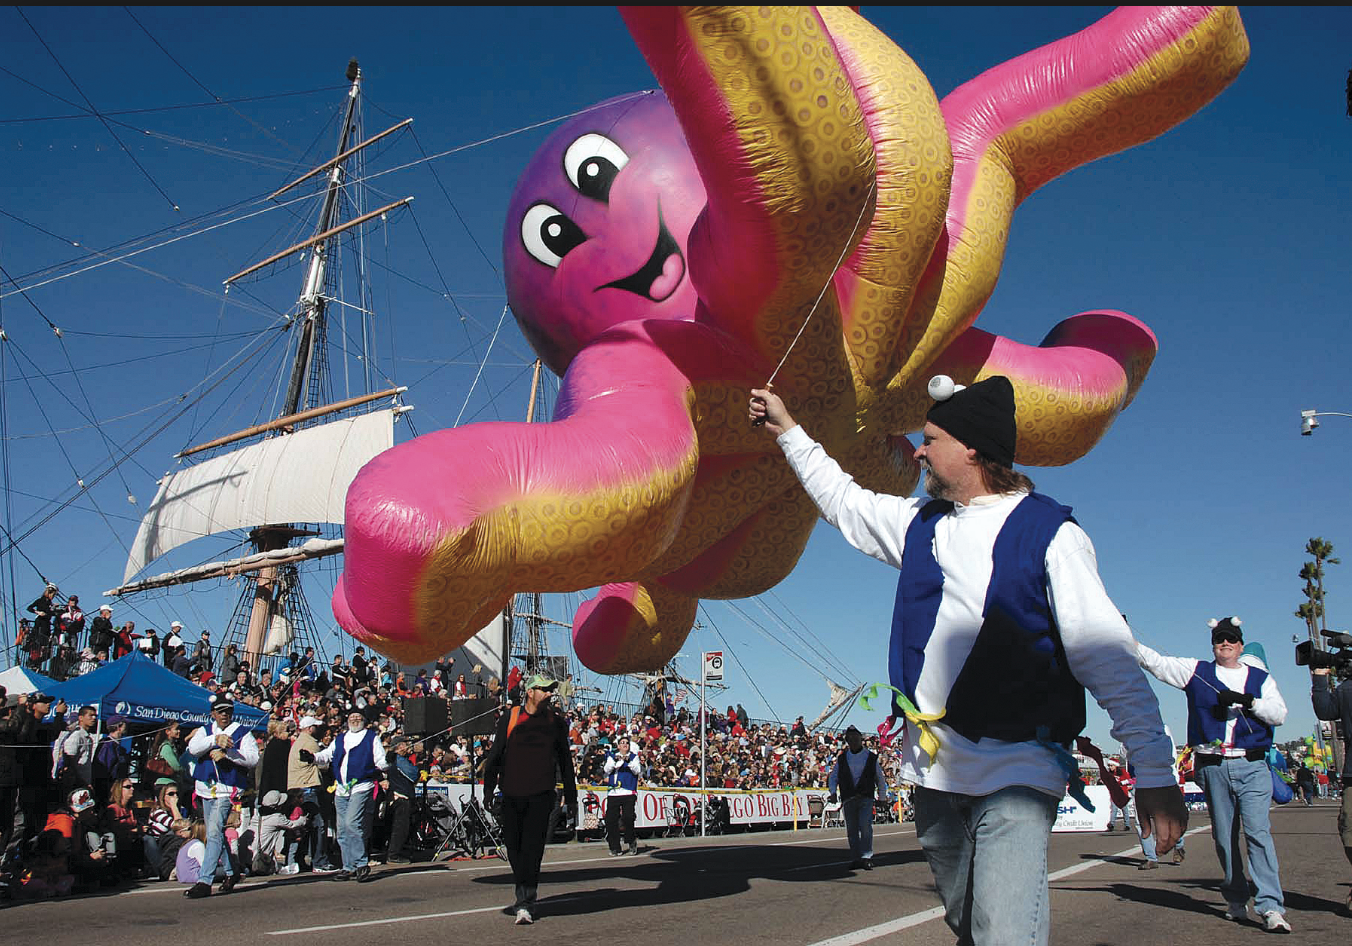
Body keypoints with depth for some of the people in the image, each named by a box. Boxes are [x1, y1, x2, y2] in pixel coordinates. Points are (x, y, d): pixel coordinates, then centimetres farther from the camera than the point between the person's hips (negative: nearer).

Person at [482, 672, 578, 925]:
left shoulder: (556, 721, 7)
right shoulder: (509, 719, 4)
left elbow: (565, 760, 13)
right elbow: (494, 757, 8)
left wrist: (571, 797, 13)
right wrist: (488, 791, 3)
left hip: (541, 795, -1)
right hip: (512, 793, 1)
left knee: (532, 848, -10)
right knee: (513, 847, 7)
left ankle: (525, 903, -9)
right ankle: (525, 896, 26)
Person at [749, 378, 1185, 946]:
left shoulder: (1049, 533, -5)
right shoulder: (919, 525, 13)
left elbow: (1108, 660, -8)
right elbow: (841, 499, 30)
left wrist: (1155, 773, -12)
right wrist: (787, 429, 34)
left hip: (1015, 773, -6)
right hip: (933, 772, 6)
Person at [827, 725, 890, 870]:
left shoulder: (871, 757, 7)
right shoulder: (841, 759, 11)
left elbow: (880, 778, 16)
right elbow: (833, 777, 13)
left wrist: (882, 797, 16)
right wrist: (832, 793, -2)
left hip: (866, 798, -2)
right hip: (848, 799, 2)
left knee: (865, 826, -16)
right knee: (851, 830, 4)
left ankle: (866, 857, -12)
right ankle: (855, 859, 12)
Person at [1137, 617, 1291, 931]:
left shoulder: (1260, 678, 13)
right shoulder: (1197, 671, 11)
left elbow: (1279, 713, 2)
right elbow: (1156, 662, 7)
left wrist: (1247, 701, -12)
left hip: (1252, 766, -1)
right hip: (1212, 767, 1)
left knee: (1258, 832, -12)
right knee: (1224, 837, 7)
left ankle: (1271, 906, -13)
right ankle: (1236, 899, 19)